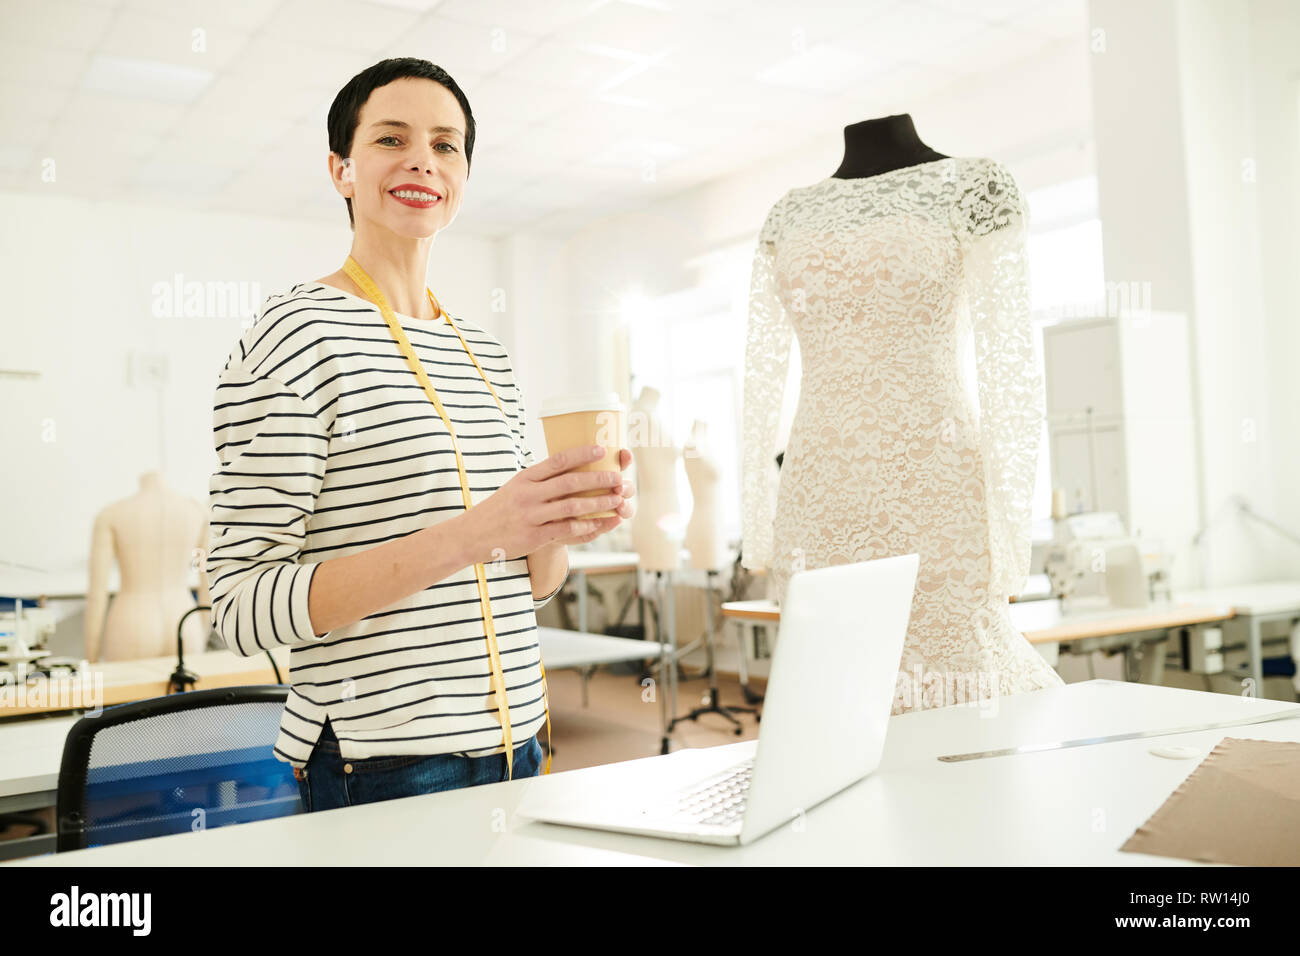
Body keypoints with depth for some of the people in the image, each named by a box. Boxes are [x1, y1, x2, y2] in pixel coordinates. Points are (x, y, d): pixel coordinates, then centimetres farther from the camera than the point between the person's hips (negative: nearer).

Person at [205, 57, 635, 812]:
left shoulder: (487, 354, 10)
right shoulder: (299, 334, -11)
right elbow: (243, 607, -18)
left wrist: (571, 523, -9)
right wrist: (469, 534, -28)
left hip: (515, 746, 7)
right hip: (385, 771, -7)